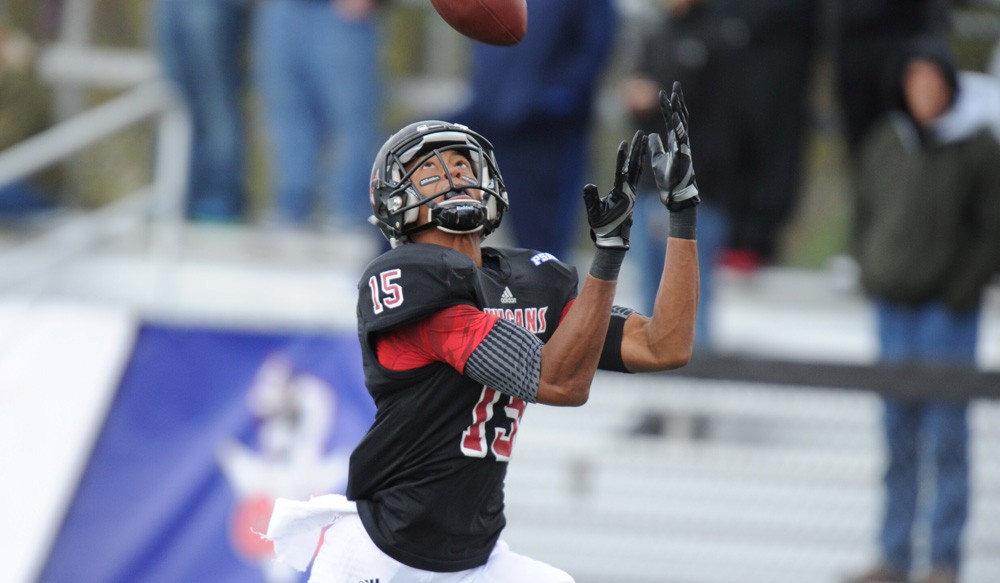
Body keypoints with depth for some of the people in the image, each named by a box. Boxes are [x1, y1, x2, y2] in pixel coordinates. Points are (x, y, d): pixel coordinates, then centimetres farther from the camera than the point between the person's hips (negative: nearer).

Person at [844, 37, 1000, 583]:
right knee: (899, 436, 9)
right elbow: (865, 215, 17)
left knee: (946, 435, -2)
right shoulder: (882, 143, 7)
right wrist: (873, 275, 5)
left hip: (949, 311, -4)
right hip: (893, 307, 4)